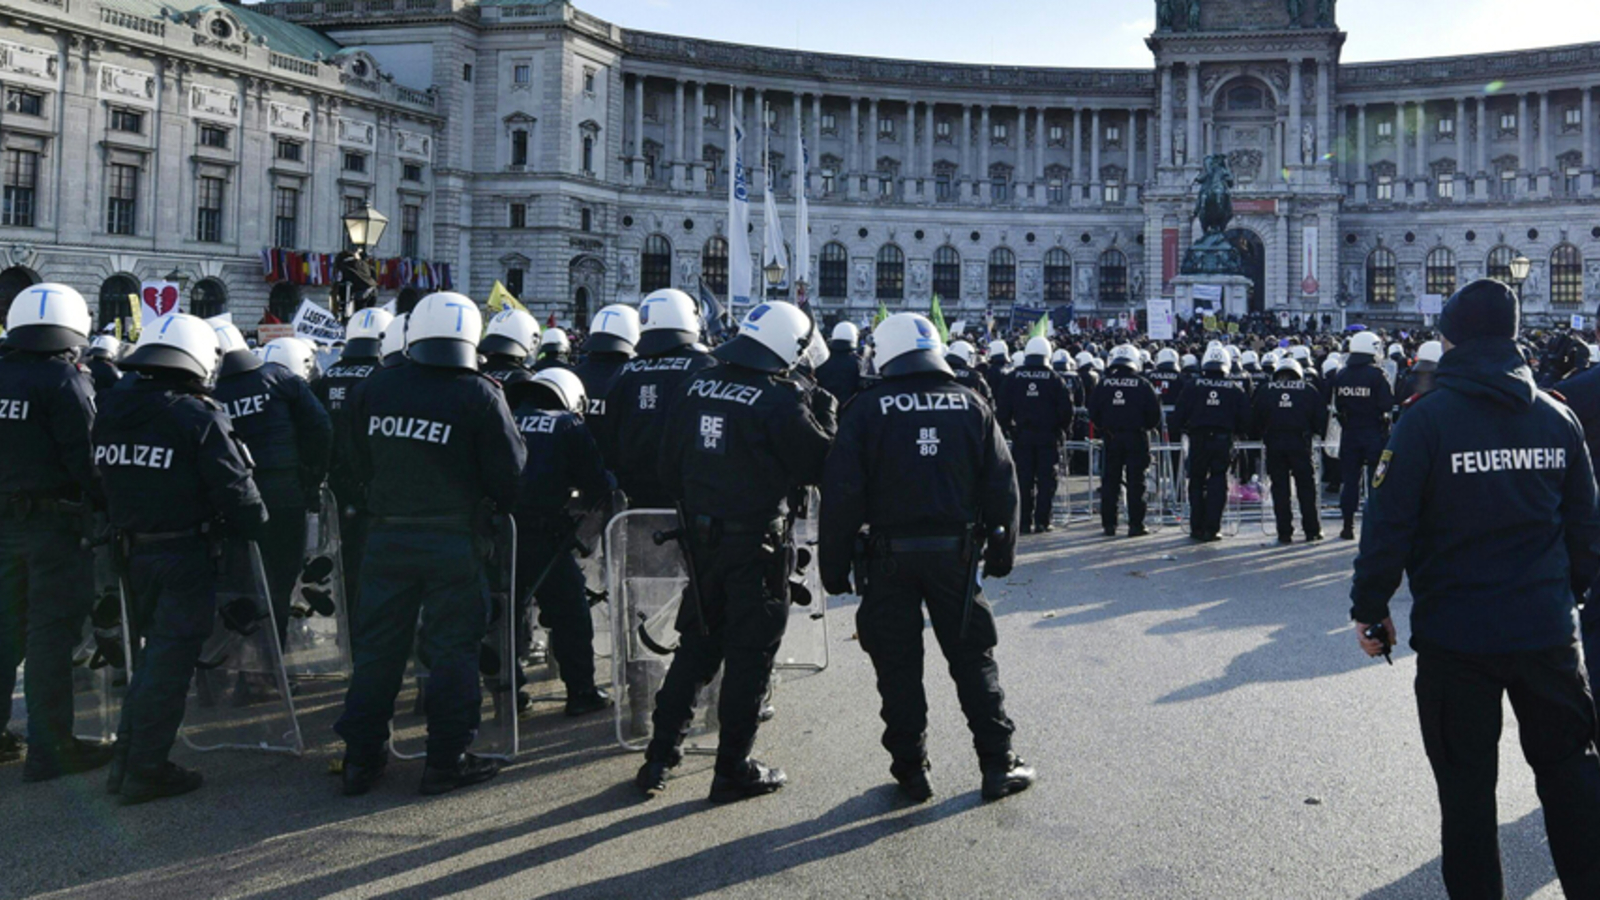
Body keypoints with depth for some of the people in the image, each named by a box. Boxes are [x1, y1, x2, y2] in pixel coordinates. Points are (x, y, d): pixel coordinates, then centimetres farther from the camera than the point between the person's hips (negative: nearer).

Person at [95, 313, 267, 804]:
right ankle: (146, 770, 6)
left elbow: (101, 476, 14)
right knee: (171, 658, 1)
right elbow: (234, 489, -15)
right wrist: (254, 525, 2)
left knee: (154, 650, 20)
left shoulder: (111, 409, 6)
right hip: (185, 553, -7)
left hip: (133, 549, 7)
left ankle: (127, 760, 24)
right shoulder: (199, 417, -15)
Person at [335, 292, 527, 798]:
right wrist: (495, 505, 12)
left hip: (386, 537, 4)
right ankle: (447, 760, 11)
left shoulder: (373, 390, 2)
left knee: (377, 644, 12)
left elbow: (361, 466, 11)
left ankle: (361, 759, 20)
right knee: (452, 647, 6)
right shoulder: (479, 396, -11)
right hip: (453, 541, -4)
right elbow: (510, 473, -8)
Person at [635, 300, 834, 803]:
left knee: (696, 645, 18)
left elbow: (668, 465, 9)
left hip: (701, 537, 6)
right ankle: (732, 771, 13)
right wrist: (824, 414, 3)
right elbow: (818, 467, -9)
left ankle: (659, 759, 21)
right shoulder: (780, 400, -16)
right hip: (755, 544, -6)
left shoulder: (694, 387, 3)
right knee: (749, 655, 6)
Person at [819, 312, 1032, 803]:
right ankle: (998, 763, 14)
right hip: (954, 552, 2)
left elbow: (841, 493, -8)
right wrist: (1001, 549, 14)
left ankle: (911, 769, 14)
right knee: (973, 657, 12)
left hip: (888, 555, -2)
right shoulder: (971, 406, 2)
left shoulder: (867, 409, -5)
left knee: (898, 664, 8)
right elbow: (1002, 485, 4)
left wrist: (835, 562, -1)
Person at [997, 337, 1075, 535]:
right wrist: (1063, 429, 10)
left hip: (1022, 435, 1)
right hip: (1048, 435, -1)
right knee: (1046, 478, 3)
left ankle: (1025, 521, 5)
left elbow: (1004, 407, 1)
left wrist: (1009, 426, 14)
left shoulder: (1014, 377, 0)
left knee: (1024, 479, 5)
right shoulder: (1054, 378, -4)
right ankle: (1042, 521, 1)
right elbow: (1067, 407, -5)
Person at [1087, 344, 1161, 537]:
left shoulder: (1104, 384, -2)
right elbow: (1154, 413, -6)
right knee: (1135, 482, 3)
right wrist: (1146, 427, 12)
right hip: (1136, 436, -2)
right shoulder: (1143, 384, -7)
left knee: (1110, 480, 9)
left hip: (1111, 437, 2)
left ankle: (1108, 524, 11)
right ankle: (1135, 525, 2)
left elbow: (1093, 412, 2)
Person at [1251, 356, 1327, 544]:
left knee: (1280, 488, 3)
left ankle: (1285, 533, 2)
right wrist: (1318, 433, 21)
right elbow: (1321, 417, 4)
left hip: (1274, 444, 0)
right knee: (1306, 486, 9)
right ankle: (1312, 530, 12)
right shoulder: (1308, 391, 6)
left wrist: (1262, 436, 21)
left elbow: (1255, 419, 8)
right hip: (1300, 443, 0)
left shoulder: (1265, 391, 7)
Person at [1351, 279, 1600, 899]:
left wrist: (1369, 608, -2)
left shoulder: (1426, 420, -12)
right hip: (1548, 631, 4)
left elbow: (1387, 526, -13)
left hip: (1456, 635, -4)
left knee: (1467, 786, 8)